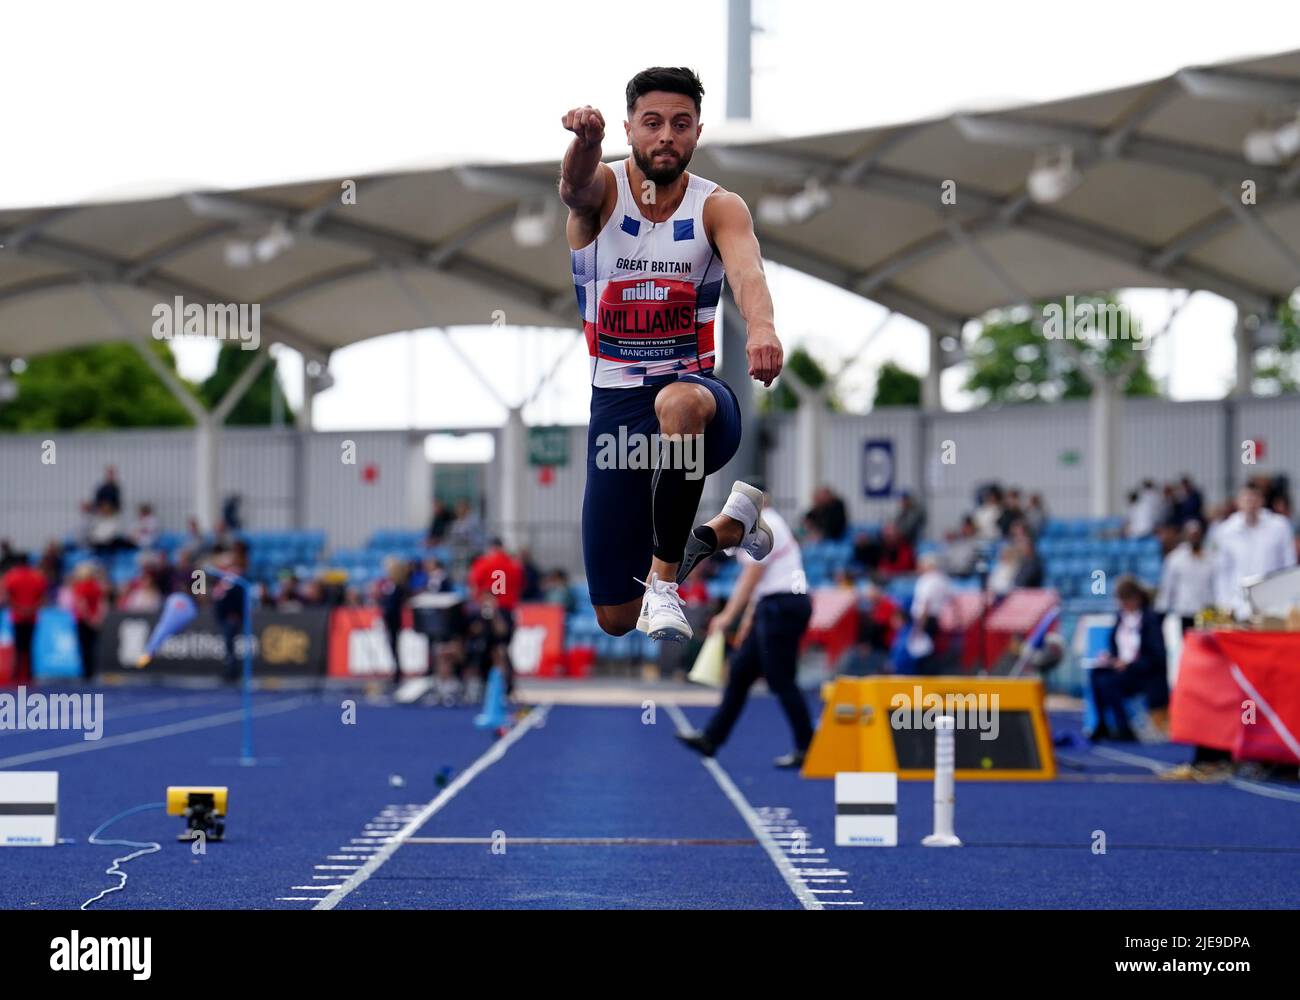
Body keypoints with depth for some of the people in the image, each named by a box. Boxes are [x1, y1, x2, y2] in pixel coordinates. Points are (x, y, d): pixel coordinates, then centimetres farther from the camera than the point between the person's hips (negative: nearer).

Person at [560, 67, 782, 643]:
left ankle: (664, 585, -30)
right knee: (616, 619, 6)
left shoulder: (718, 207, -7)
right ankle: (730, 526, 36)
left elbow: (747, 271, -27)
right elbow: (576, 188, -30)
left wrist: (761, 326, -51)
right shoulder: (603, 189, -5)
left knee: (679, 403, -43)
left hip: (695, 387, -2)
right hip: (614, 404, 2)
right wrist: (584, 140, -55)